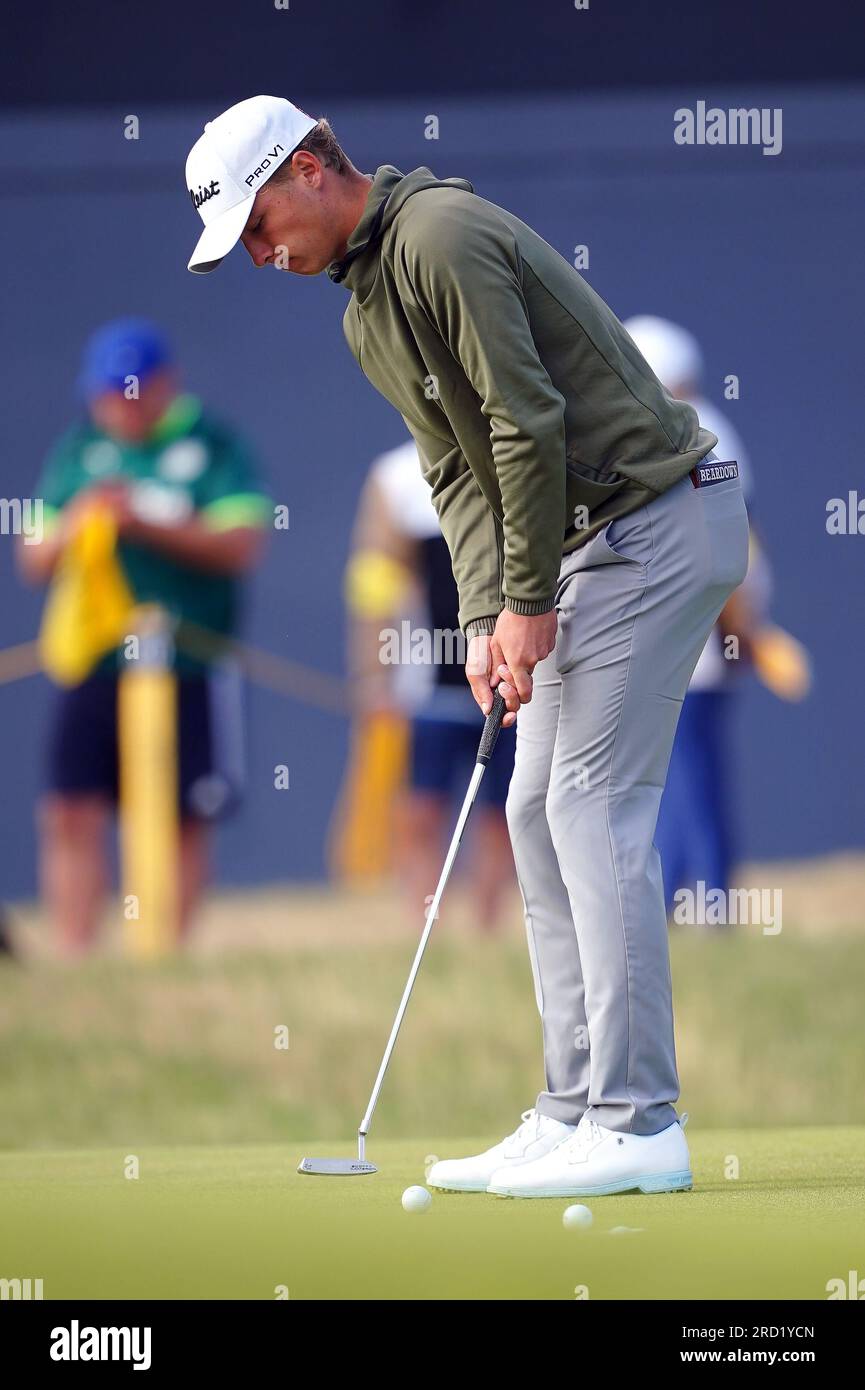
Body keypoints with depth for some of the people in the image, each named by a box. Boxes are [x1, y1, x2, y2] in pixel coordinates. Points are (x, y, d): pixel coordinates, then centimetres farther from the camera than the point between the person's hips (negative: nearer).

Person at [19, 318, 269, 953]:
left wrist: (146, 523, -19)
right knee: (72, 814, -6)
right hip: (91, 663, 3)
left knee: (183, 822, 0)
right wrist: (74, 527, -9)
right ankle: (75, 960, -4)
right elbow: (35, 561, 14)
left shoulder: (213, 446, 2)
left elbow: (241, 545, -9)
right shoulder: (79, 450, 14)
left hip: (188, 668, -3)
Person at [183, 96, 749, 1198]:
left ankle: (638, 1125, -13)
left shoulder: (440, 237, -17)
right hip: (584, 546, 10)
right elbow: (458, 469, 14)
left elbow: (528, 421, -20)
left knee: (594, 807, -12)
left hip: (654, 519, -10)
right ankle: (575, 1114, 9)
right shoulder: (366, 313, 15)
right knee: (539, 812, 8)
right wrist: (485, 615, 1)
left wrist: (529, 600, -15)